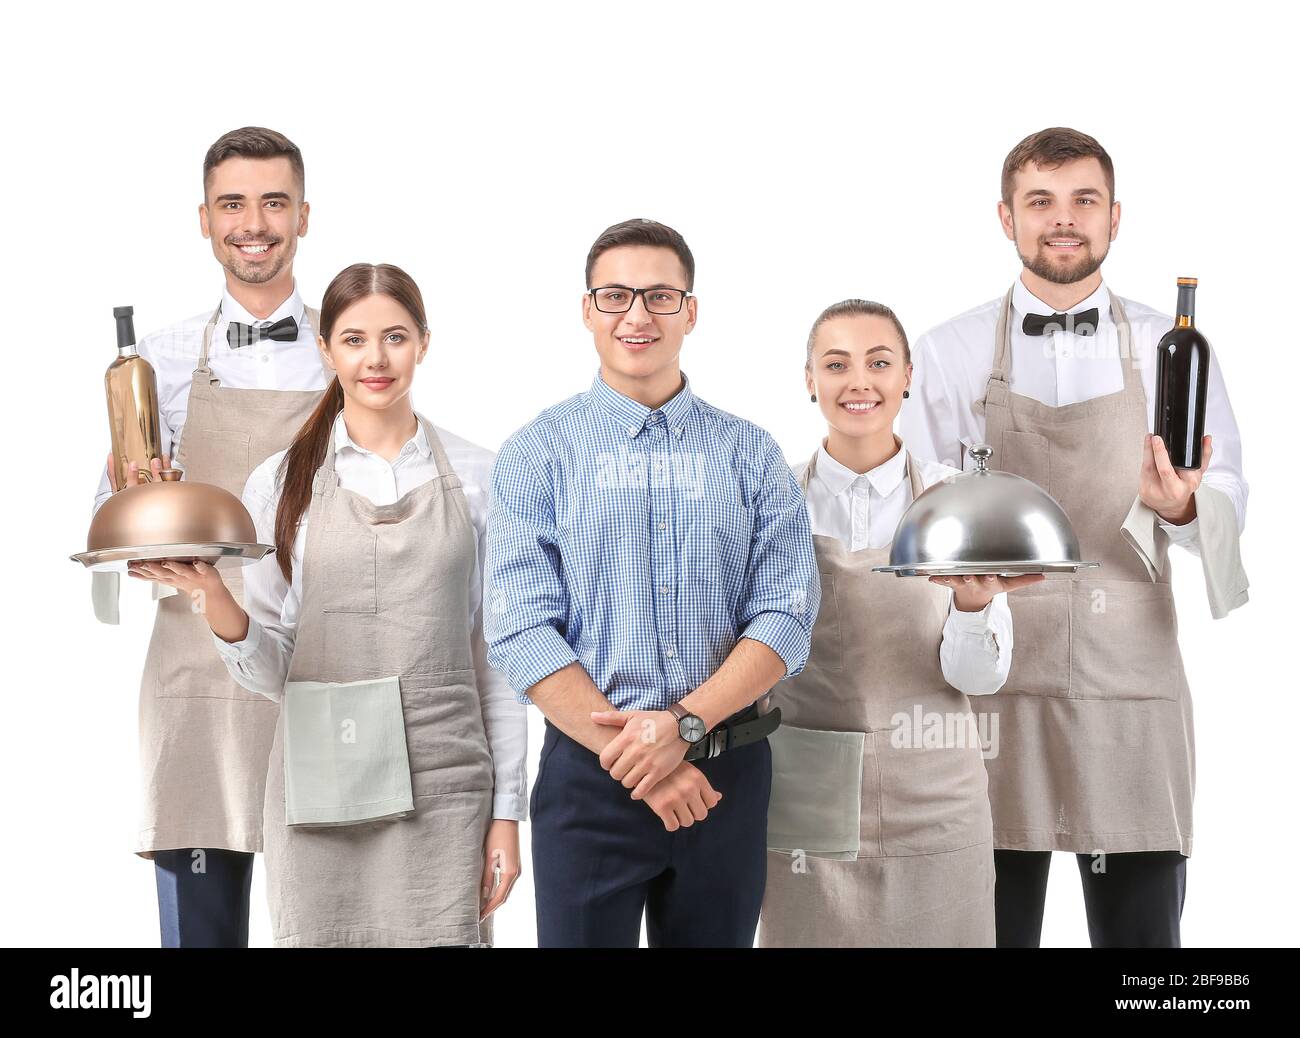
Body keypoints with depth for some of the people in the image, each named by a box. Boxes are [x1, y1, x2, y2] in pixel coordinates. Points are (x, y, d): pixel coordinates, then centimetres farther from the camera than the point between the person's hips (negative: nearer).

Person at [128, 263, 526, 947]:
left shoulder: (474, 476, 5)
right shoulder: (280, 483, 4)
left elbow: (495, 655, 6)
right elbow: (269, 672, 3)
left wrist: (507, 810, 3)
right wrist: (214, 596, -16)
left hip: (443, 786, 0)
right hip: (321, 782, 0)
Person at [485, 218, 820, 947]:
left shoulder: (751, 455, 5)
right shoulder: (538, 454, 0)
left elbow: (787, 616, -3)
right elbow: (521, 633, -8)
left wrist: (683, 725, -17)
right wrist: (635, 756, -15)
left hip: (730, 773, 2)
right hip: (589, 773, -2)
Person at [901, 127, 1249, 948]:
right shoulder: (949, 355, 4)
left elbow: (1228, 501, 1)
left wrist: (1183, 507, -21)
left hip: (1132, 686, 1)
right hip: (993, 685, 0)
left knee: (1142, 930, 4)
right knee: (993, 929, 7)